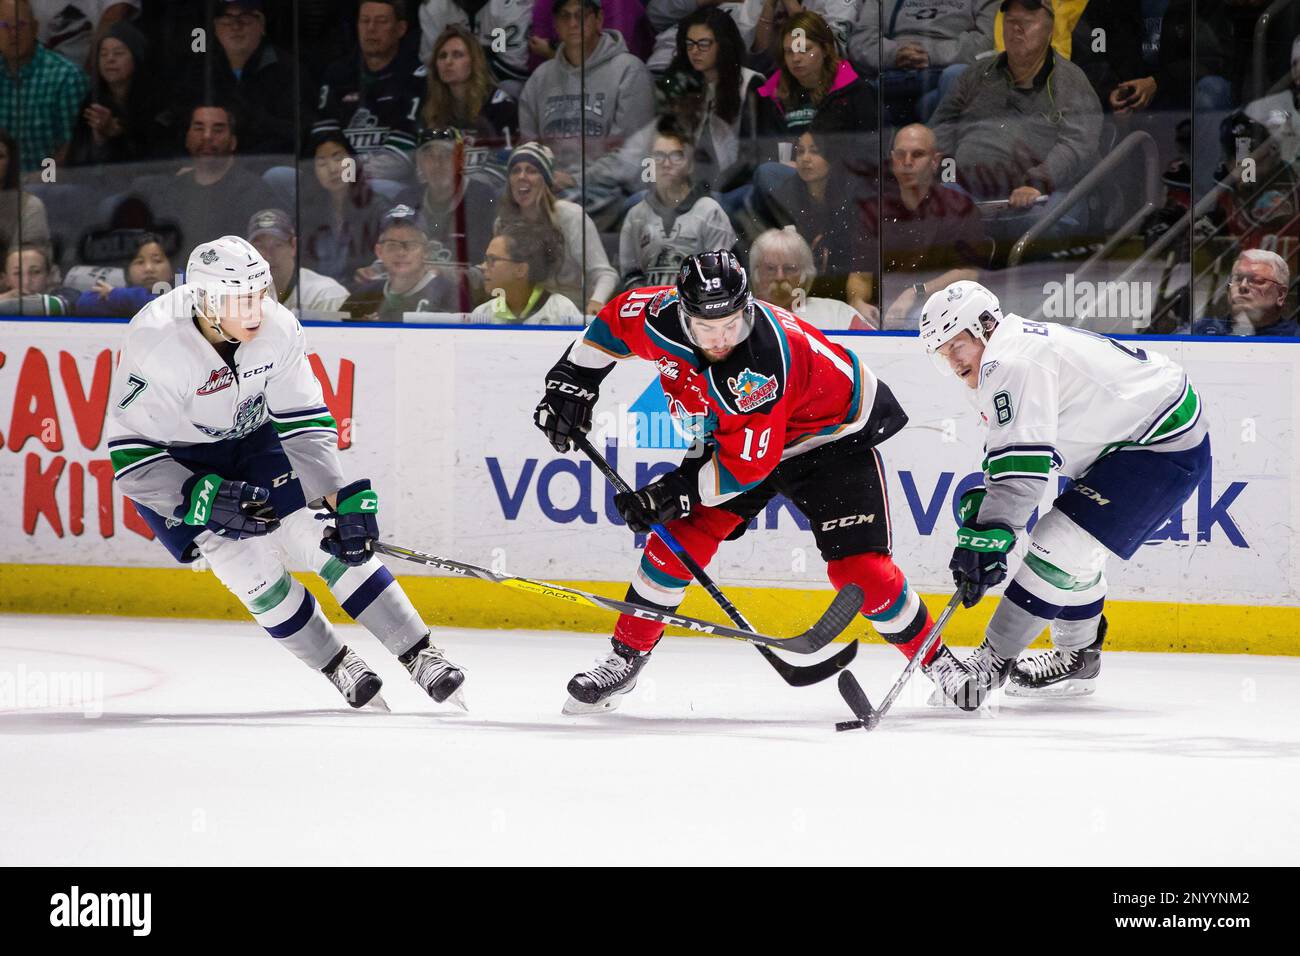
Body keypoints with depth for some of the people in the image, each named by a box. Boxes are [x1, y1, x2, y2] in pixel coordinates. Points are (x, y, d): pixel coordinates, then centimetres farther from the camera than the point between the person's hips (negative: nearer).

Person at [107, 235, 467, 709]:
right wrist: (205, 499, -36)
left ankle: (419, 654, -1)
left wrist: (342, 498, -23)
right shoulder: (156, 345, -33)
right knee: (249, 562, -12)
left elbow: (306, 424, -14)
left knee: (330, 538, -7)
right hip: (174, 461, -3)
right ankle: (336, 665, 9)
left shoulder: (278, 329, -21)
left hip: (252, 439, 3)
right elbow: (131, 455, -28)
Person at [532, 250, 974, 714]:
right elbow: (613, 322, 1)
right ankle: (625, 657, 3)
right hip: (730, 433, 6)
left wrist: (675, 492, -30)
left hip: (832, 436, -6)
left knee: (858, 566, -14)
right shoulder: (662, 315, -23)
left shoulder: (760, 366, -40)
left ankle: (937, 661, 4)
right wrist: (572, 380, -1)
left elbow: (746, 465, -33)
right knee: (683, 534, -9)